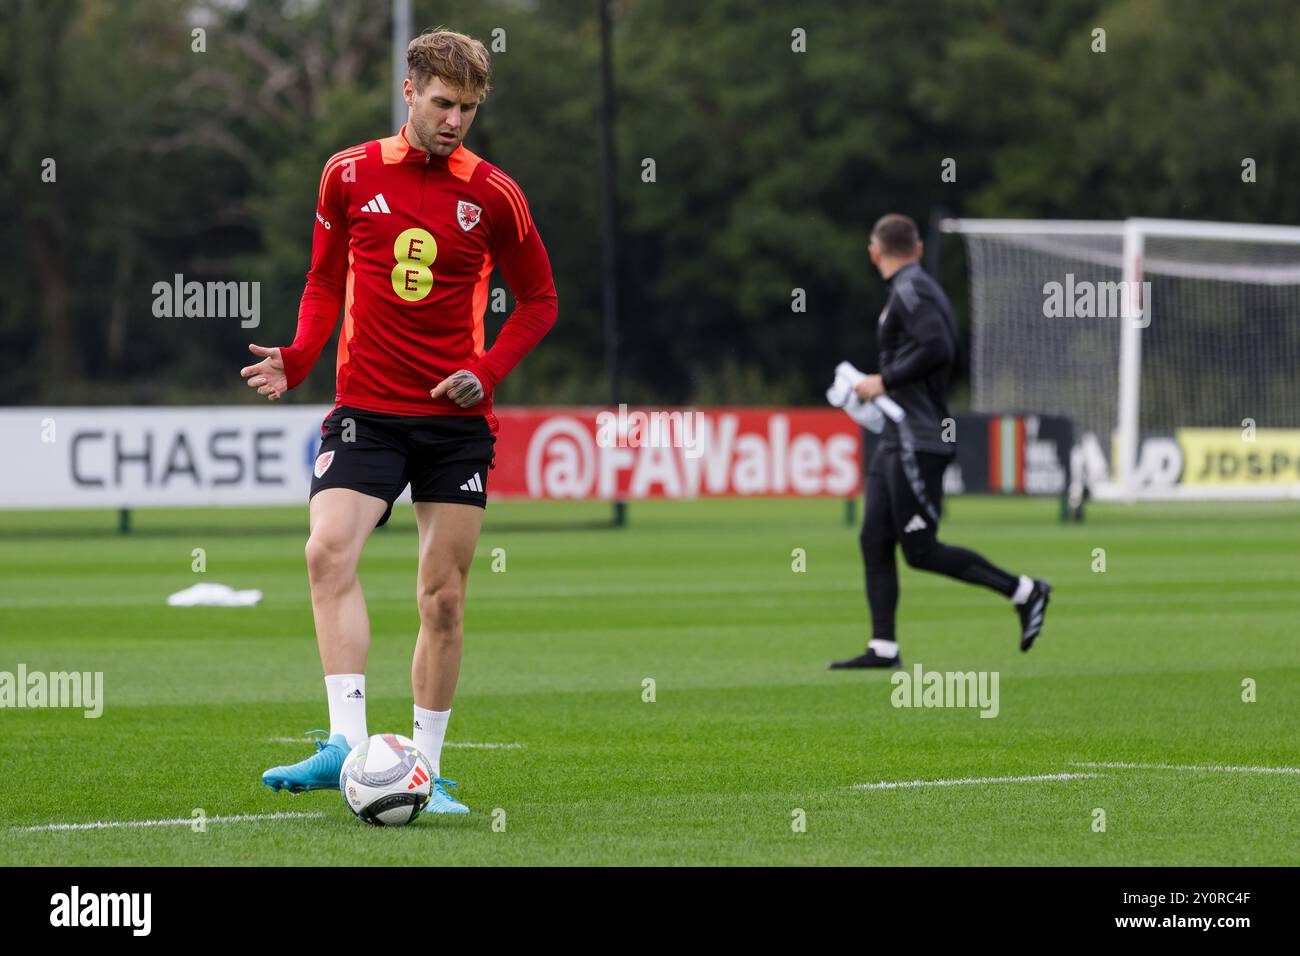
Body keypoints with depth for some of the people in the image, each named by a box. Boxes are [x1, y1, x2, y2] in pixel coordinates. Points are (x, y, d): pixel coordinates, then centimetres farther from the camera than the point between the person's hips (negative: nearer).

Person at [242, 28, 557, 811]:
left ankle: (426, 768, 13)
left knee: (445, 598, 2)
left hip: (456, 420, 0)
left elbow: (539, 300, 9)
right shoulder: (351, 175, 2)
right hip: (366, 410, 0)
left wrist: (487, 372, -6)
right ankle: (348, 741, -27)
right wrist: (297, 359, -4)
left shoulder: (493, 195, 0)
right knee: (329, 549, -23)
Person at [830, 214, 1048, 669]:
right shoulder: (916, 288, 16)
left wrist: (884, 381, -17)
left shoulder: (910, 291, -13)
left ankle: (1023, 591, 0)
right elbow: (942, 356, 20)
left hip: (918, 443, -10)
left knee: (921, 551, -7)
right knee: (874, 543, 6)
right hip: (896, 442, 10)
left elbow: (938, 350, -26)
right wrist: (881, 387, 17)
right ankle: (883, 647, 5)